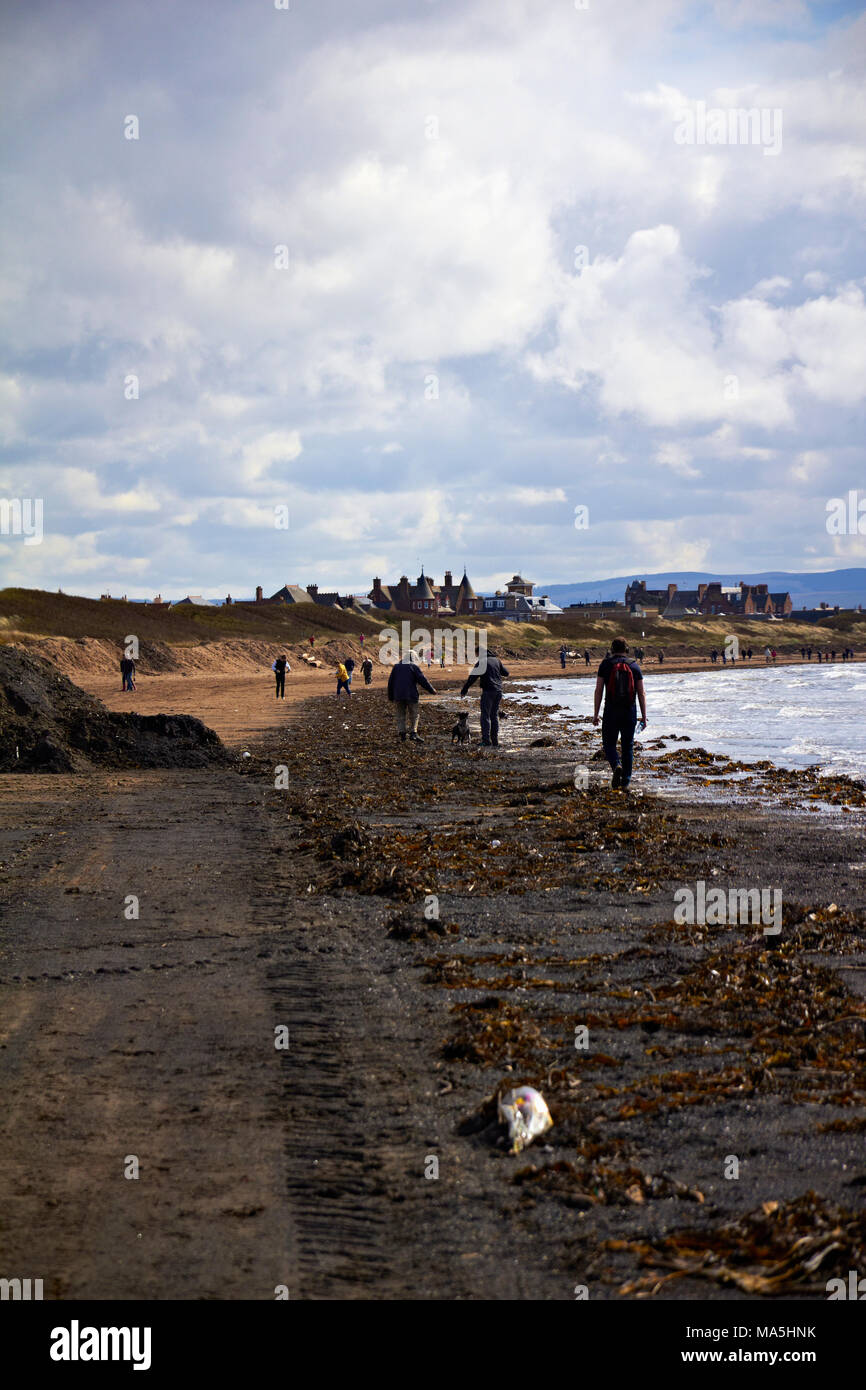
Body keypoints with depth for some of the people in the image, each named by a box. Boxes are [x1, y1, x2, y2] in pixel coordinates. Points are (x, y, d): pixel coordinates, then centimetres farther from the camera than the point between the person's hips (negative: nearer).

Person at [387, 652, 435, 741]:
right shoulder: (414, 666, -2)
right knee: (413, 715, 7)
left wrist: (391, 697, 18)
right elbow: (422, 680, -7)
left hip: (398, 696, 3)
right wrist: (431, 690, 3)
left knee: (400, 716, 10)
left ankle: (402, 733, 0)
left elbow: (390, 682, 12)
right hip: (411, 695, -3)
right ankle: (413, 733, -6)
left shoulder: (396, 666, 11)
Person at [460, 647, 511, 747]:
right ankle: (495, 742, 14)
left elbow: (472, 678, -7)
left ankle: (486, 741, -14)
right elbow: (506, 672, 19)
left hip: (488, 691, -6)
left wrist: (464, 690, 0)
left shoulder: (481, 662, -5)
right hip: (498, 691, 6)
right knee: (494, 716, 14)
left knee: (485, 716, -4)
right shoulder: (496, 660, 10)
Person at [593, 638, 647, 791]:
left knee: (609, 744, 8)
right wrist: (644, 716, 5)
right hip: (630, 711, 2)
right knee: (628, 746, 12)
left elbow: (598, 691, -4)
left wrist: (596, 714, 1)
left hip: (611, 711, -2)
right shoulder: (634, 667, 2)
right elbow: (641, 694, 1)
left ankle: (617, 766, -21)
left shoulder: (605, 665, -2)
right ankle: (626, 781, 11)